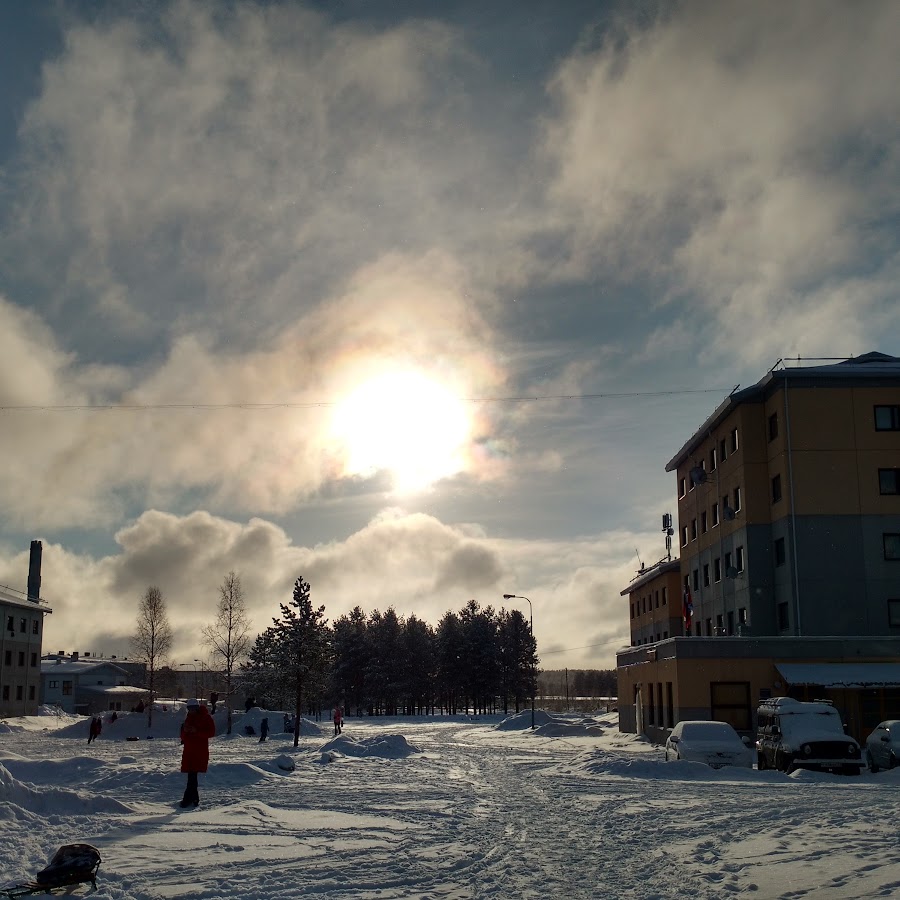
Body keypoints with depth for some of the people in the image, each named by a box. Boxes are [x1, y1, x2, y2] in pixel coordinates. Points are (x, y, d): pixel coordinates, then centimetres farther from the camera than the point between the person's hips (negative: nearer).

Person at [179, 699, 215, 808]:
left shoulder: (206, 717, -1)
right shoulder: (189, 718, 17)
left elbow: (211, 733, -8)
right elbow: (183, 736, 19)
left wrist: (197, 731, -17)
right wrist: (185, 730, -5)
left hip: (200, 751, -6)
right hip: (189, 750, 6)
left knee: (192, 775, -11)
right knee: (192, 775, 4)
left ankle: (188, 799, -11)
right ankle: (195, 799, 13)